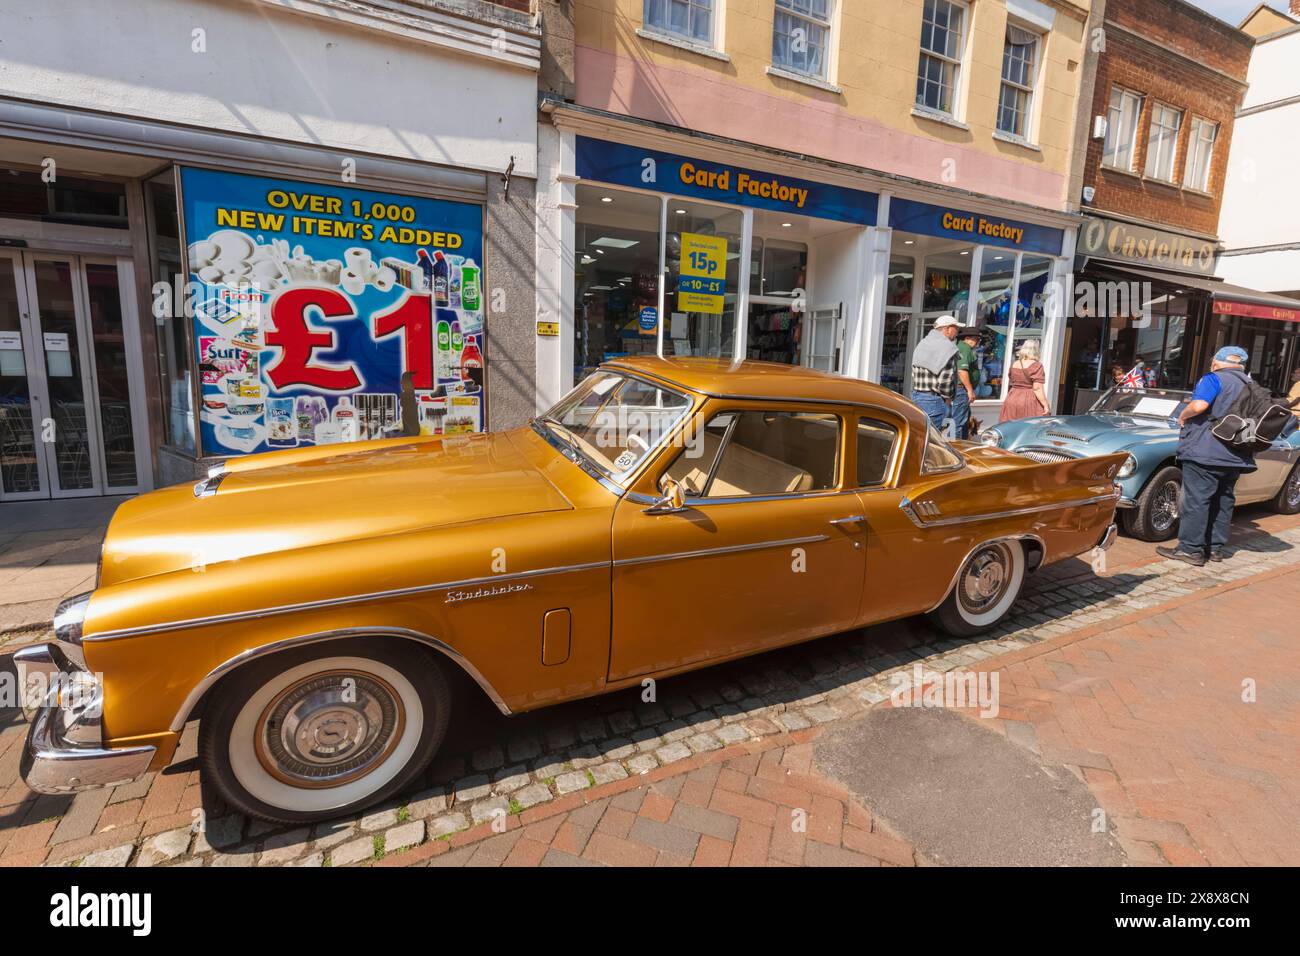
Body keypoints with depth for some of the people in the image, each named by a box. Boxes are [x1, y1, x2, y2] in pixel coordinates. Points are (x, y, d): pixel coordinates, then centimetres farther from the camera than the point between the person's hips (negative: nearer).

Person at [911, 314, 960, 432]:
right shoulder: (947, 348, -13)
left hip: (916, 395, 9)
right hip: (934, 399, -9)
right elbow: (945, 379, -18)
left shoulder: (922, 344, 14)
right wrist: (948, 398, -3)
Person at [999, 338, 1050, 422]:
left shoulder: (1014, 364, 8)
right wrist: (1045, 405, -11)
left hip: (1012, 400, 6)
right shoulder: (1036, 365, -10)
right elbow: (1037, 389, -15)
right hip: (1030, 402, -6)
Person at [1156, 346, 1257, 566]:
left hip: (1205, 454, -8)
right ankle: (1216, 548, 20)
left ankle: (1191, 549, -4)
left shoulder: (1214, 379, -7)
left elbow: (1198, 405, -22)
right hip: (1236, 457, 8)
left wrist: (1183, 416, -4)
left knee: (1197, 501, -5)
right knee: (1224, 502, 14)